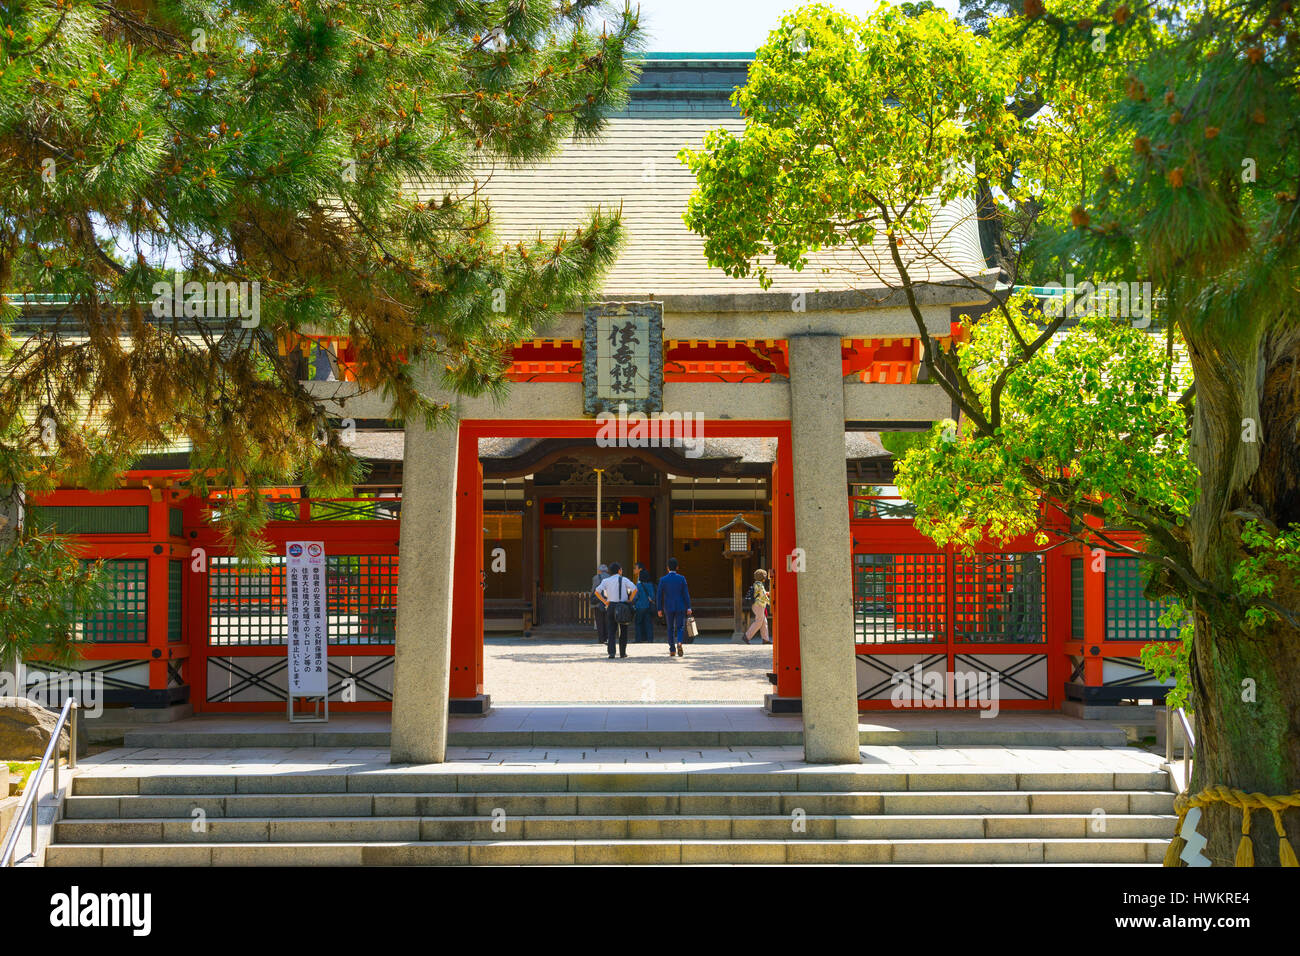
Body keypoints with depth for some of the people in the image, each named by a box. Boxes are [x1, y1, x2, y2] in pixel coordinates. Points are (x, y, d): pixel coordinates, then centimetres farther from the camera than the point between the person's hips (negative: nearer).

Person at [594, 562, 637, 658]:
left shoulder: (606, 581, 5)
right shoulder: (624, 580, 0)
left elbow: (597, 591, -8)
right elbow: (634, 589, -13)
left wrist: (605, 602, -2)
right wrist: (630, 600, -4)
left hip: (611, 606, 1)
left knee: (611, 630, 2)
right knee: (623, 630, 10)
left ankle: (611, 653, -11)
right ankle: (622, 652, 12)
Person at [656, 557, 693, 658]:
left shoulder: (663, 580, -2)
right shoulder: (681, 578, -4)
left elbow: (660, 595, 0)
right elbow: (686, 593, -5)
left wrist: (660, 609, 6)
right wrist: (688, 607, -3)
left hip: (668, 608, 1)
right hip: (680, 607, -1)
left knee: (670, 629, 11)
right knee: (679, 627, 7)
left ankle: (672, 650, 10)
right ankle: (679, 643, -20)